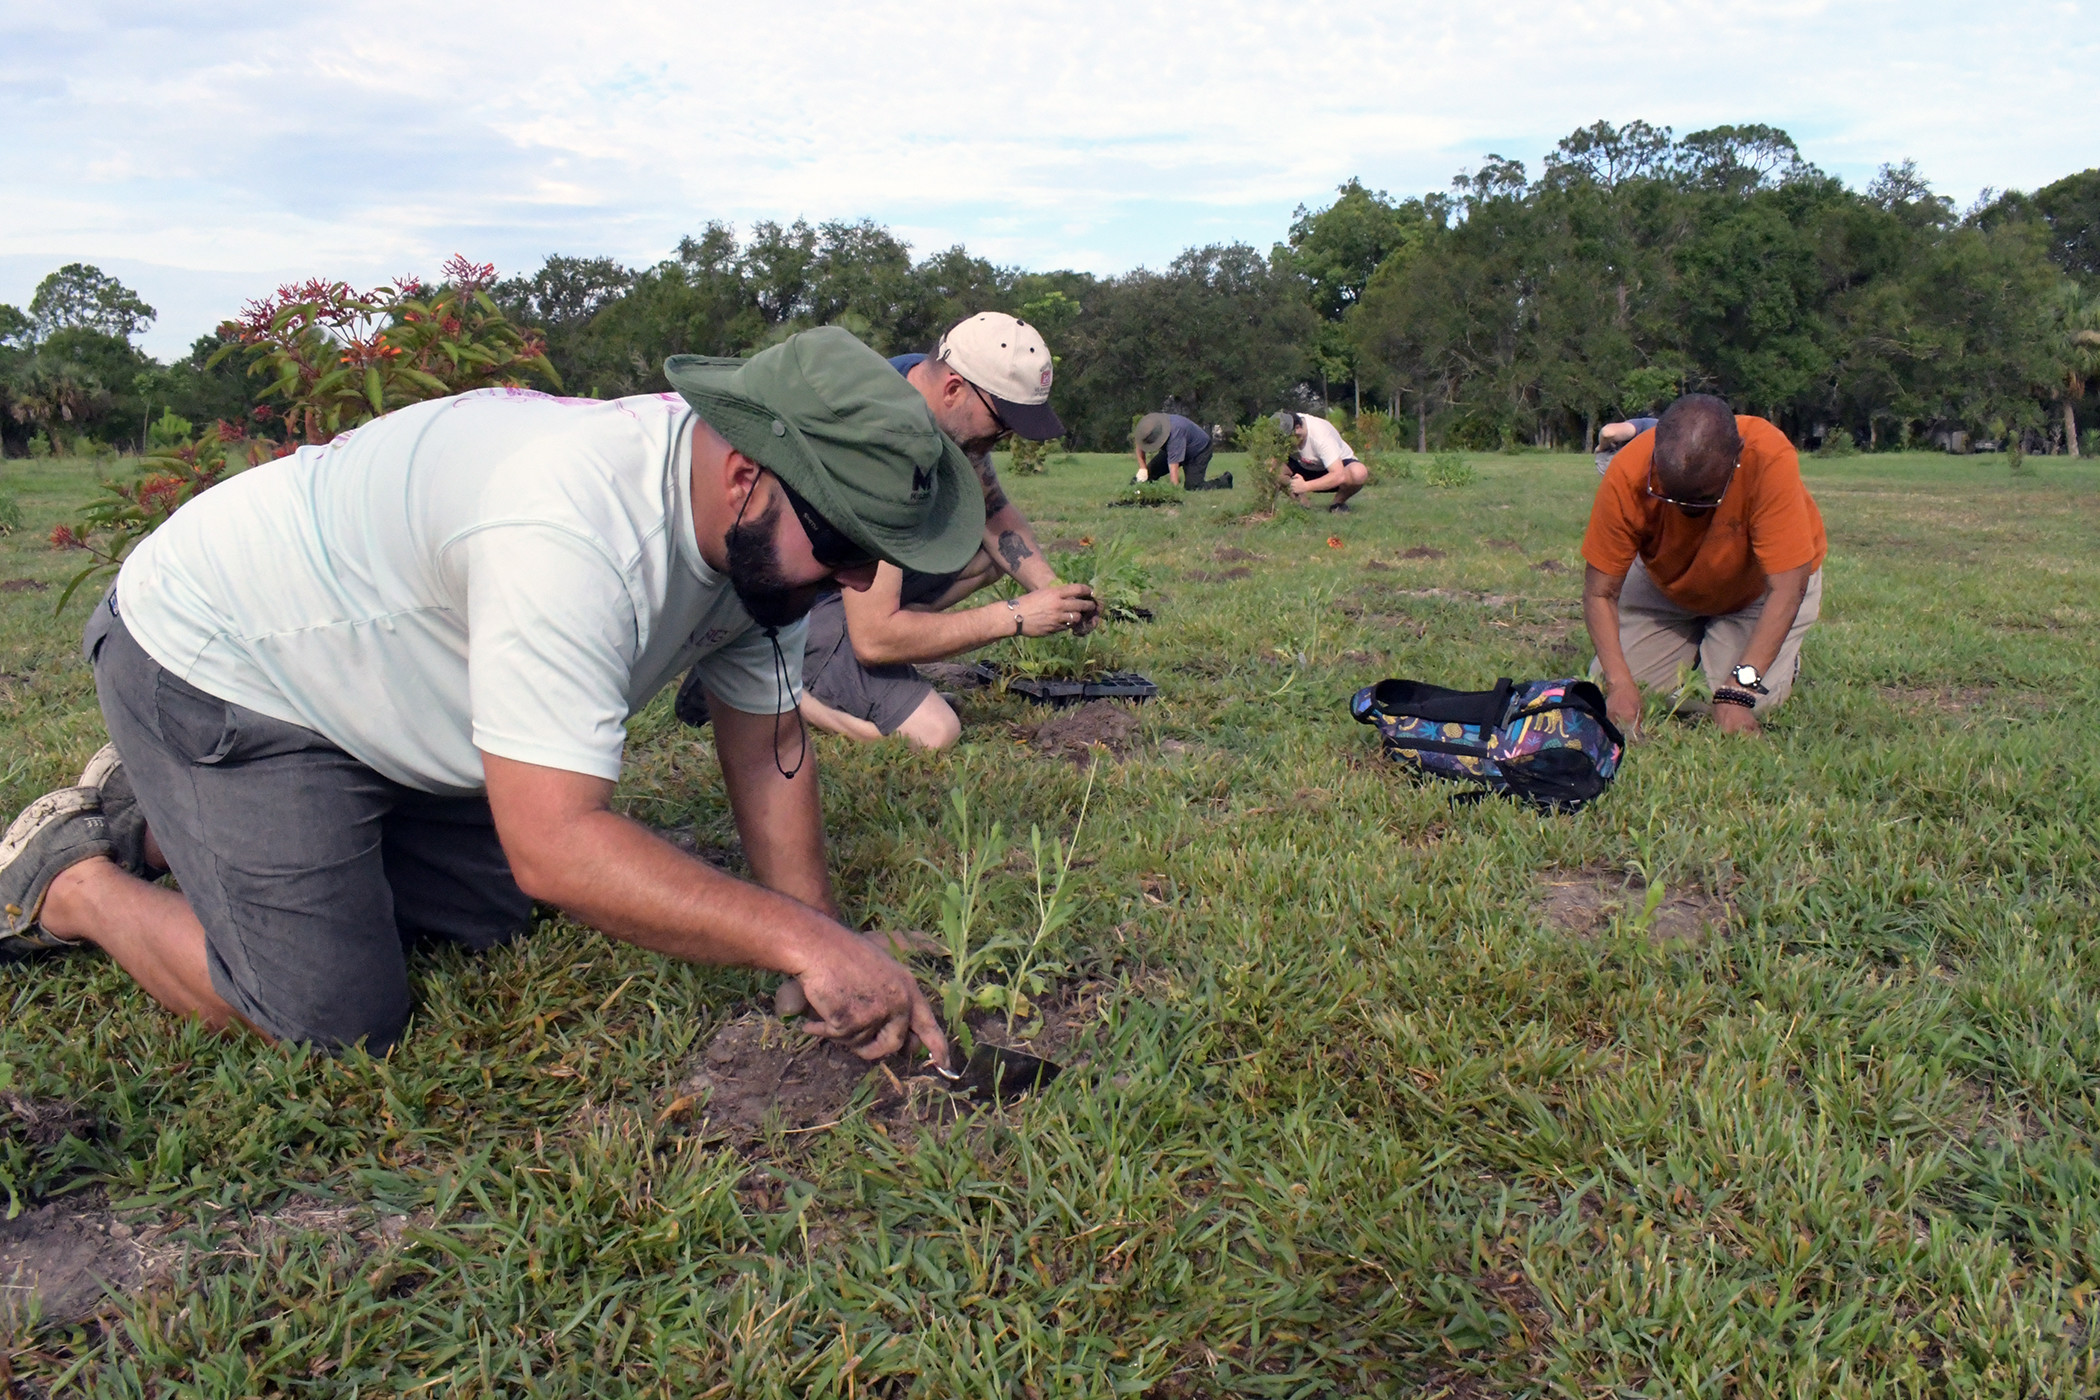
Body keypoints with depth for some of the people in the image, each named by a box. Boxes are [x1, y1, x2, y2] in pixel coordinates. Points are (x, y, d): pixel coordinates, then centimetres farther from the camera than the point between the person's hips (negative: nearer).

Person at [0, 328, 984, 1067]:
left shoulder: (762, 534, -11)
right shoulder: (573, 529, -40)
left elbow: (768, 750, -4)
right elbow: (558, 845, -42)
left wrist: (831, 957, -11)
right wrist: (803, 940, -41)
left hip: (380, 693, 8)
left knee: (500, 914, 11)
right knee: (336, 1022, -12)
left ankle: (160, 825, 25)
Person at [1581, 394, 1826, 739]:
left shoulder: (1770, 460, -39)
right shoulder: (1627, 474, -34)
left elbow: (1786, 589, -36)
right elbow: (1600, 592, -27)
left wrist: (1738, 690, -44)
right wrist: (1619, 683, -41)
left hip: (1759, 586, -2)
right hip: (1666, 587, 2)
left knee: (1751, 705, -22)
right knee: (1603, 693, -9)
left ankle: (1783, 656, 14)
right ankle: (1696, 645, 20)